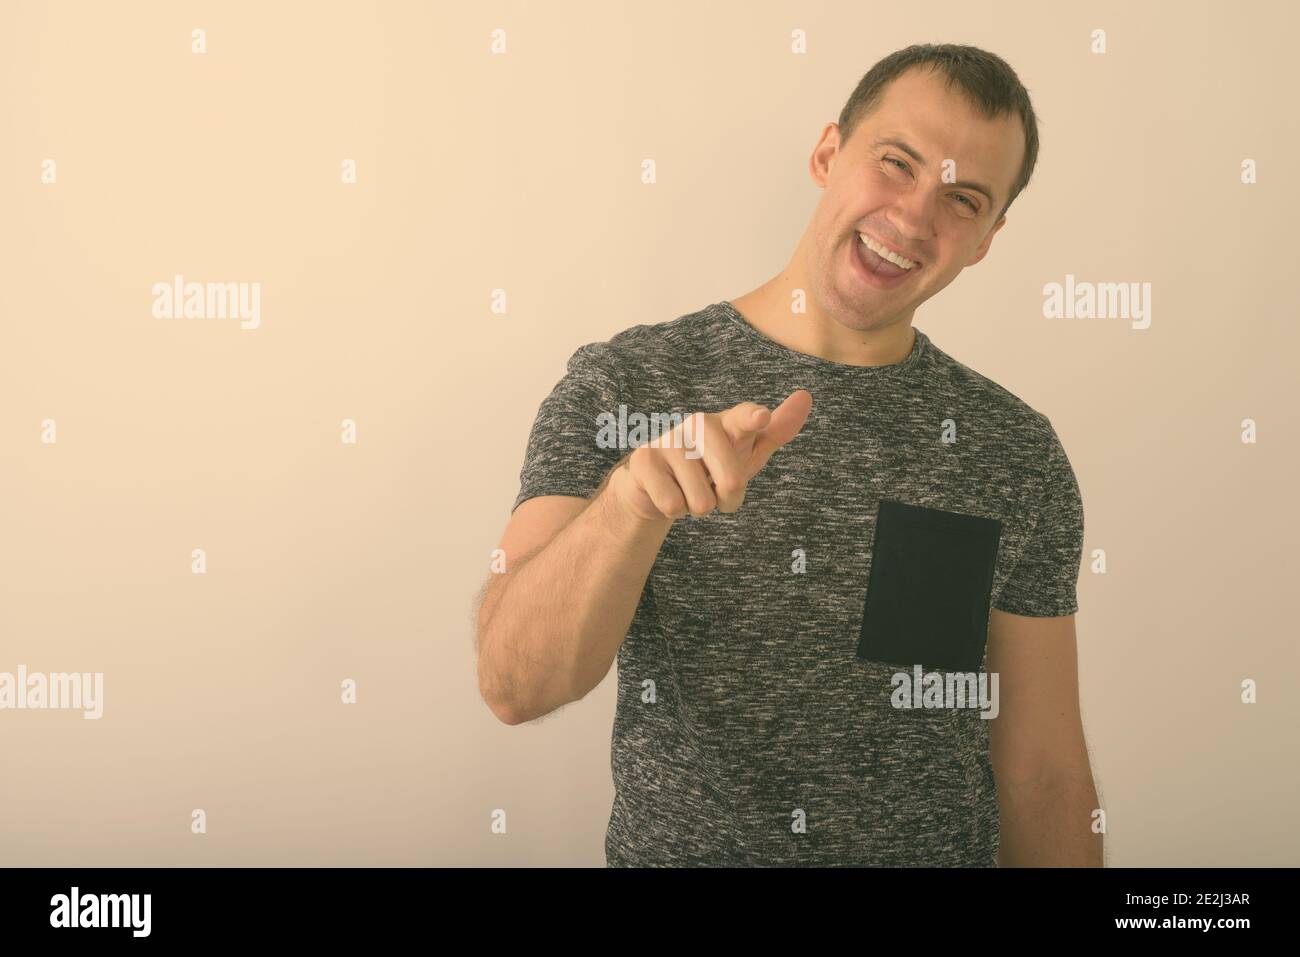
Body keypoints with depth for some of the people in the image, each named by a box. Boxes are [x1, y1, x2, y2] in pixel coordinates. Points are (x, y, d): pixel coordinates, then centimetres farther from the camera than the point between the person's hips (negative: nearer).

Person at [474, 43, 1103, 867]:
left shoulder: (1019, 456, -8)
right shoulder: (620, 387, -12)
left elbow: (1044, 774, -4)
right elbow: (514, 685, -22)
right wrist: (634, 500, -38)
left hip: (941, 847, 2)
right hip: (672, 845, -1)